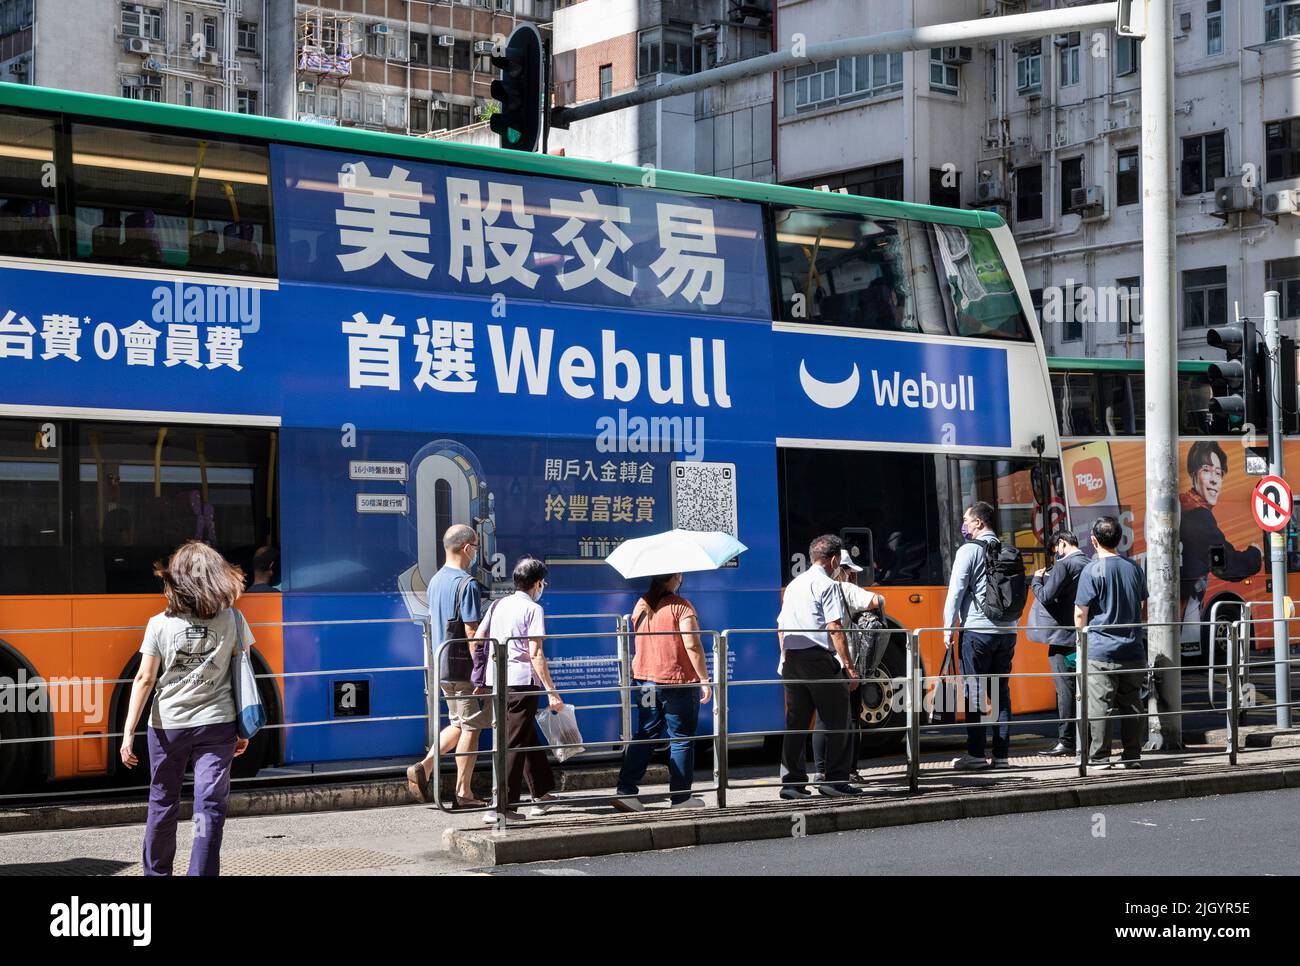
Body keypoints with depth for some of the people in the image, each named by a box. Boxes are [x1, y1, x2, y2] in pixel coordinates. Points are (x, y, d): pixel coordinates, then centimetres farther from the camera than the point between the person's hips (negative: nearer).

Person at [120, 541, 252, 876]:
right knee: (210, 806, -1)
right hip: (216, 724, 0)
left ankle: (156, 873, 29)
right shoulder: (232, 620, -4)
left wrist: (129, 732, -4)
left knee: (162, 804, 16)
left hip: (167, 726, 1)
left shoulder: (160, 624, -6)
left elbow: (144, 679, -6)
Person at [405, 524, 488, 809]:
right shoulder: (467, 584, -16)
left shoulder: (435, 581, 11)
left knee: (458, 724, 19)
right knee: (471, 727, 1)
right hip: (464, 667, -8)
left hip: (441, 667, 8)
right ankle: (463, 793, 4)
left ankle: (424, 767, 4)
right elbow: (472, 632, -19)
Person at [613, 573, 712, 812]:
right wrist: (704, 680, -12)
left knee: (644, 736, 12)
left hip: (643, 680, 6)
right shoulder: (680, 606, -13)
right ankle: (681, 797, 8)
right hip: (677, 682, -6)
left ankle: (626, 791, 4)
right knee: (681, 739, 5)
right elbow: (692, 645, -18)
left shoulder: (641, 606, 6)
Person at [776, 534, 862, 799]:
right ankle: (835, 780, 0)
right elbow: (835, 629, -14)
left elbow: (781, 627, 20)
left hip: (792, 659, 7)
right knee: (836, 721, 1)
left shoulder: (794, 585, 17)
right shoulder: (827, 586, -6)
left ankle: (792, 782, 8)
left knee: (796, 722, 9)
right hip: (818, 658, -7)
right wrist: (849, 667, -13)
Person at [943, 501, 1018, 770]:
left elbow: (956, 590, -8)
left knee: (974, 692, -1)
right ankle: (1001, 754, 7)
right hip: (1007, 630, 6)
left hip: (977, 629, -6)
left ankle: (976, 753, -3)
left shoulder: (969, 550, -6)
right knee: (1001, 691, 8)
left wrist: (949, 627, -2)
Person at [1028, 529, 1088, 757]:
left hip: (1062, 636, -8)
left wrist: (1036, 580, 1)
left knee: (1065, 688, -5)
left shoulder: (1064, 565, -13)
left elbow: (1047, 596, -17)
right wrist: (1048, 578, 17)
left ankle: (1066, 740, -5)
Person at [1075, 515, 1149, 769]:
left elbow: (1080, 614, -8)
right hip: (1133, 651, 5)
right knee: (1131, 705, 9)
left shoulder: (1093, 570, -9)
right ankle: (1132, 756, 12)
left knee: (1100, 705, -2)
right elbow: (1143, 609, 18)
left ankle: (1099, 757, -1)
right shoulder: (1134, 568, 8)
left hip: (1101, 651, -5)